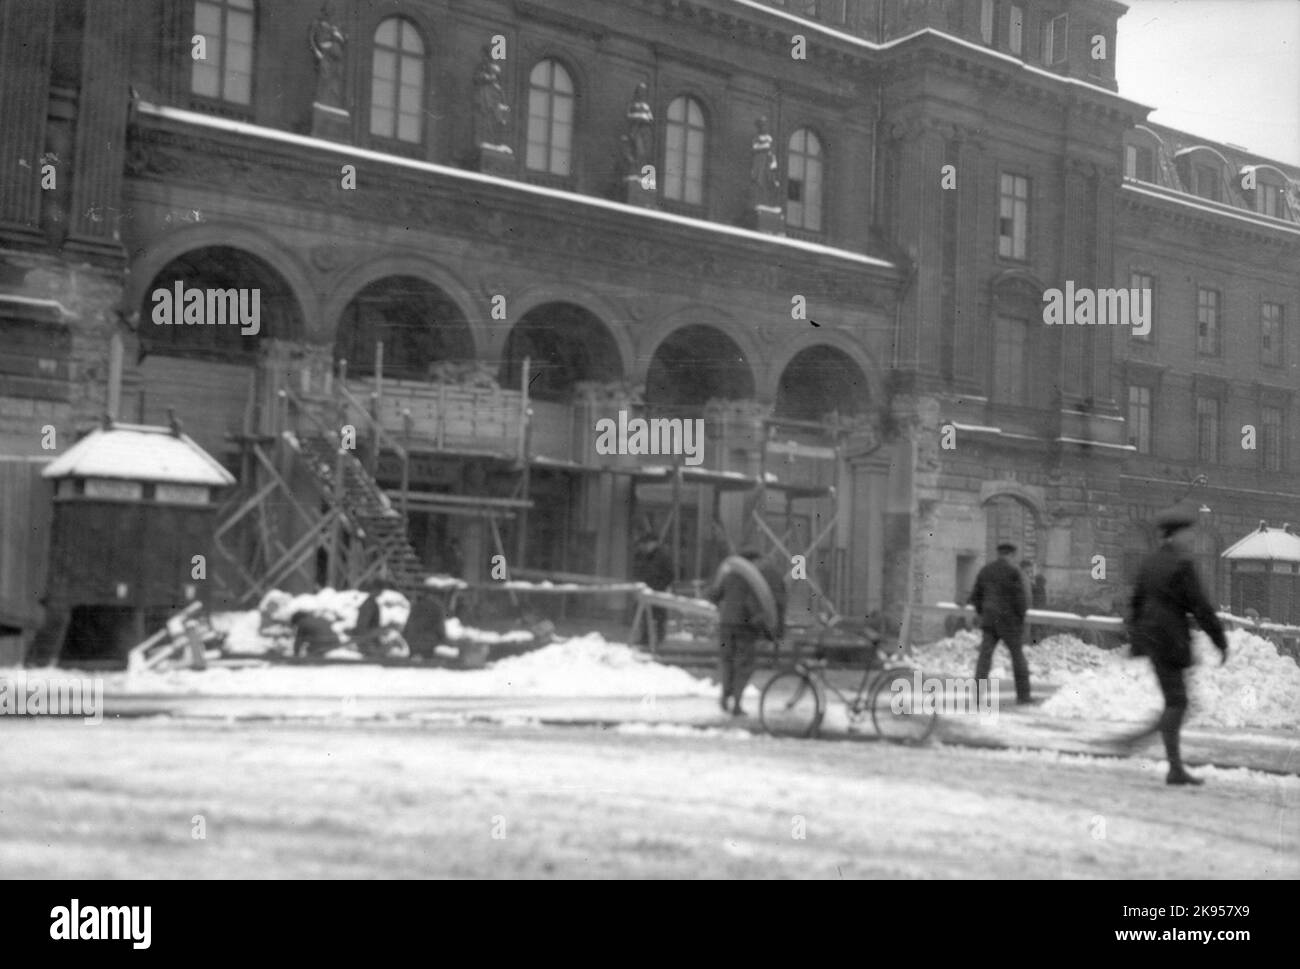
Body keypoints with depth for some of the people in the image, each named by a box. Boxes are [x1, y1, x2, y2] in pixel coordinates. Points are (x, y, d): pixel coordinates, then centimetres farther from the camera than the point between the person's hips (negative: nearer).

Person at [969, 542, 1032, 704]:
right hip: (1009, 621, -4)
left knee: (985, 655, 0)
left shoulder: (985, 571, 9)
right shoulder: (1014, 572, -9)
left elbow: (975, 597, 12)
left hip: (989, 620, 4)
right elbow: (1020, 598, -14)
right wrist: (1021, 618, -3)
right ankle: (1023, 694, 14)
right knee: (1017, 655, 9)